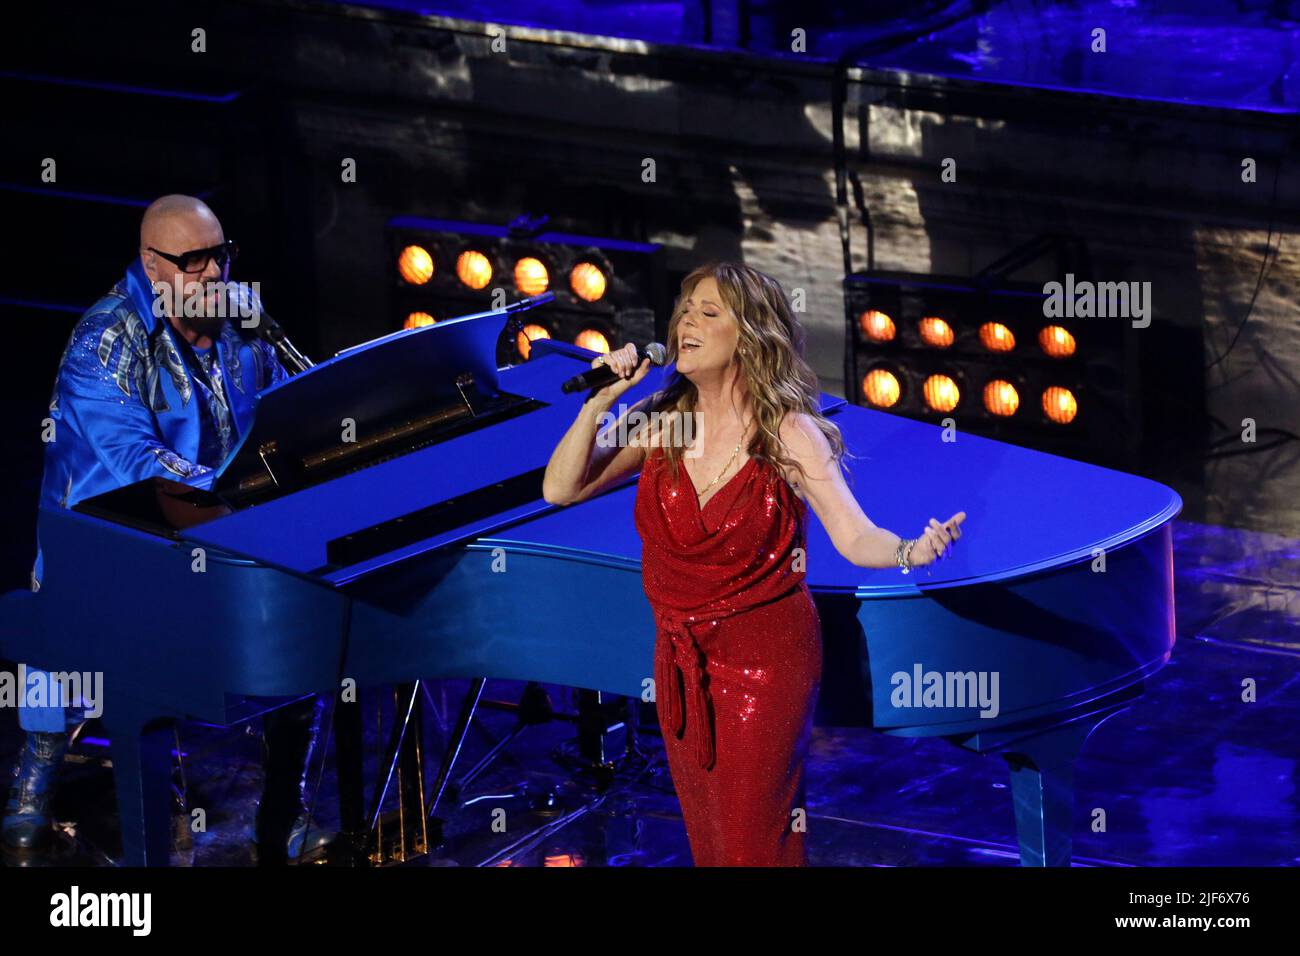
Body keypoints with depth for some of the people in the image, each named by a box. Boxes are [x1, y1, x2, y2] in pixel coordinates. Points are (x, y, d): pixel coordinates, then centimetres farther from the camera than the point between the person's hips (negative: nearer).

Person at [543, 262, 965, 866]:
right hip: (681, 658, 5)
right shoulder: (662, 423, -2)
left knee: (752, 842, 0)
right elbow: (561, 489, -3)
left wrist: (910, 551, -42)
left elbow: (856, 537, -20)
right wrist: (601, 400, -13)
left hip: (765, 658, -5)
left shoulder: (788, 432, -13)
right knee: (704, 832, 17)